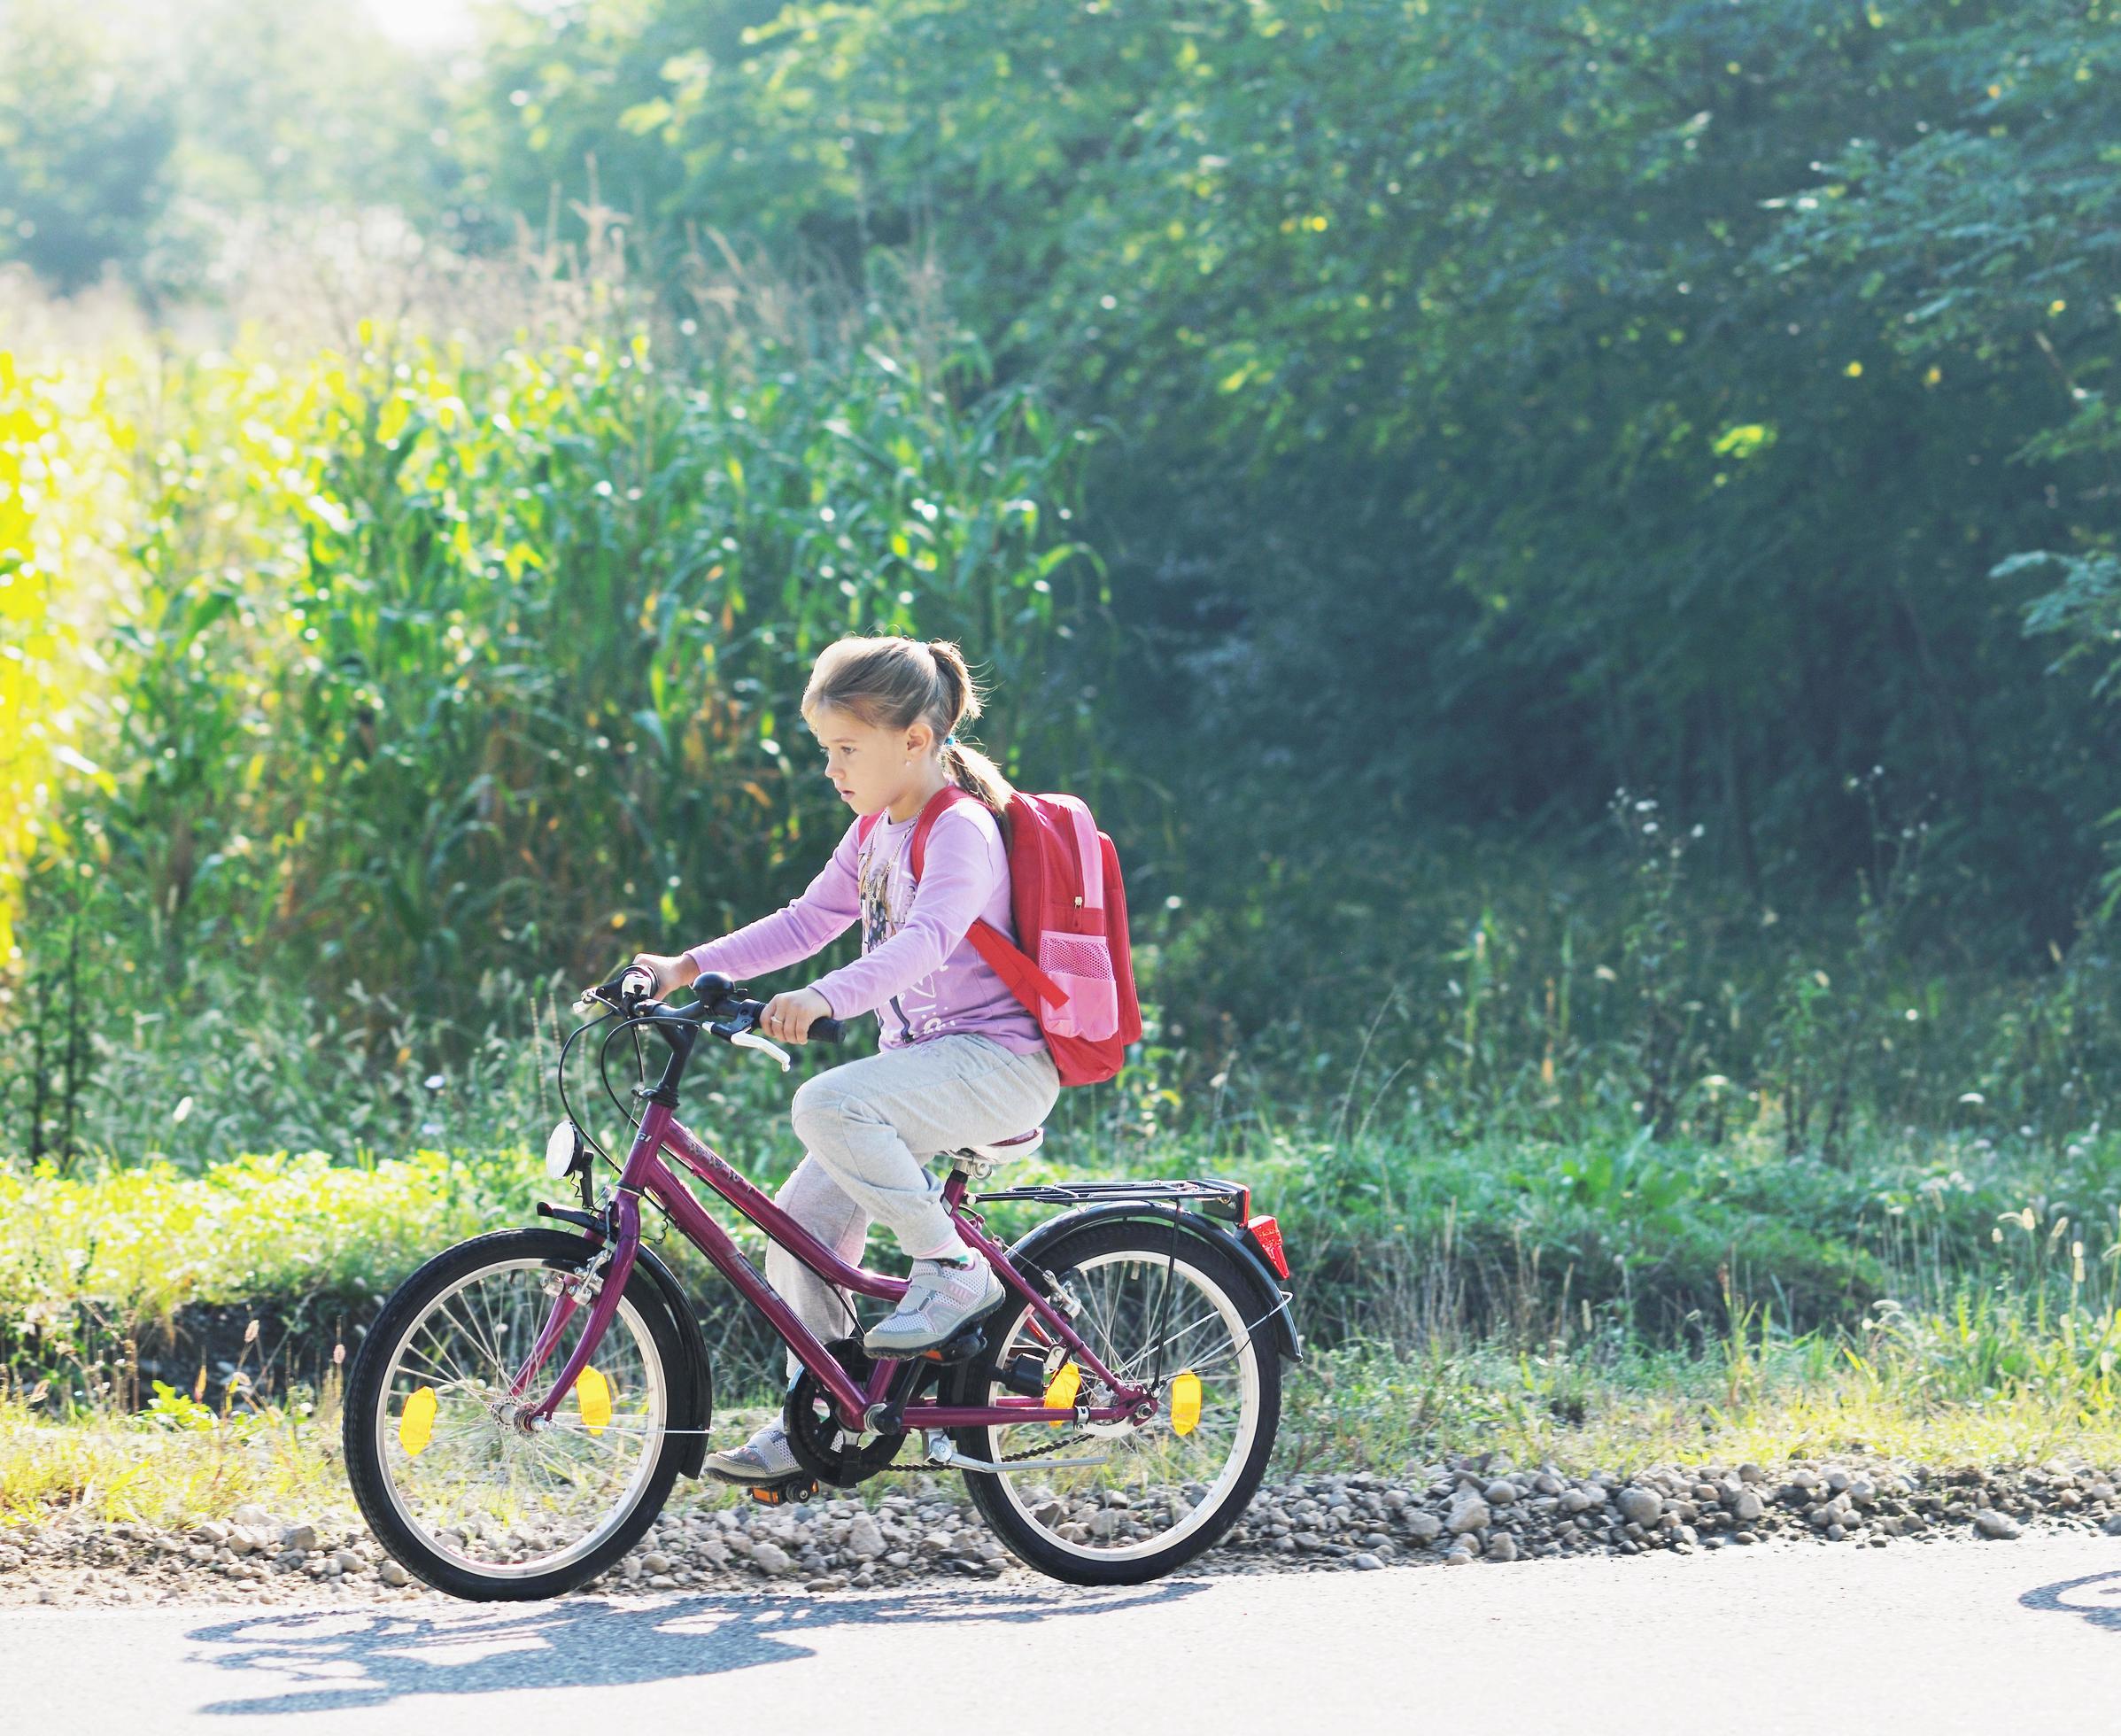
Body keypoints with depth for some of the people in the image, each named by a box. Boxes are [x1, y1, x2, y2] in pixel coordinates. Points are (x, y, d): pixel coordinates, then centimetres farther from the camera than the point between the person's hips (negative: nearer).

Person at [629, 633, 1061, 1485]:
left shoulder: (962, 832, -17)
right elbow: (807, 920, 18)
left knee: (828, 1105, -33)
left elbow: (925, 938, -34)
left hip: (995, 1060, -9)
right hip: (921, 1060, 9)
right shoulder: (876, 831, 13)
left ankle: (954, 1268, -19)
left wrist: (824, 999, -49)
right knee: (800, 1220, 0)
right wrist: (690, 967, 7)